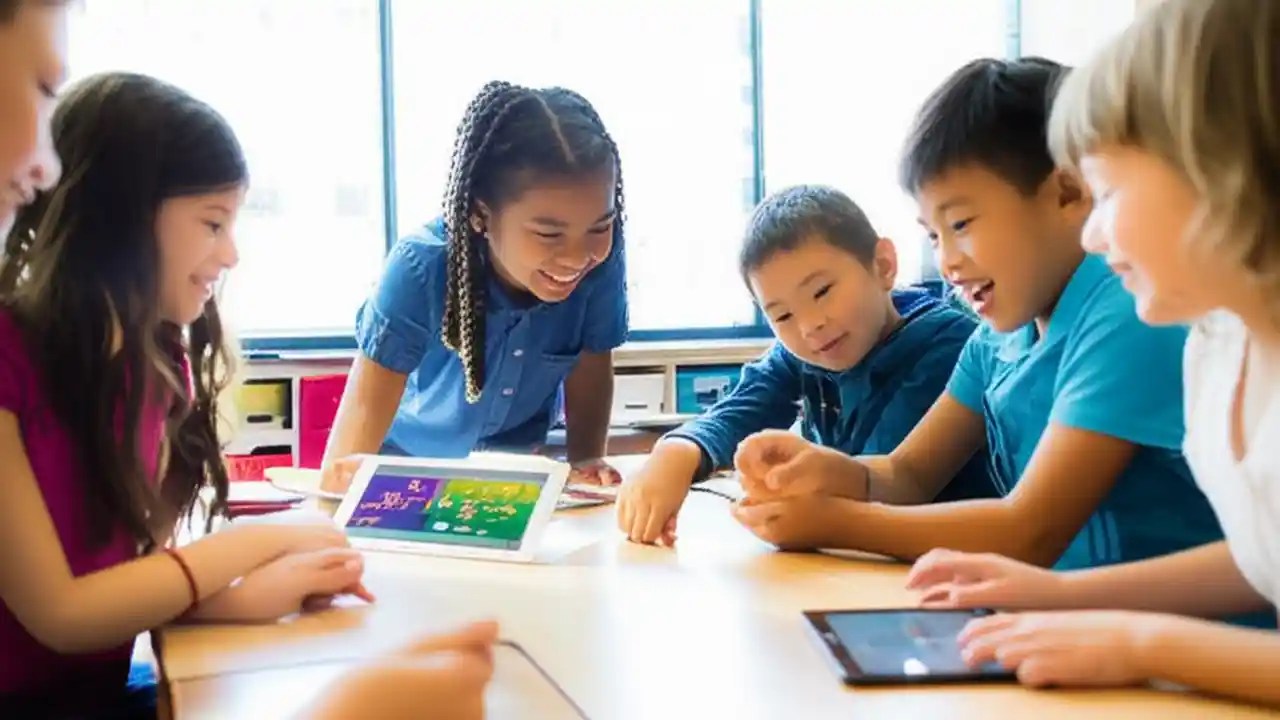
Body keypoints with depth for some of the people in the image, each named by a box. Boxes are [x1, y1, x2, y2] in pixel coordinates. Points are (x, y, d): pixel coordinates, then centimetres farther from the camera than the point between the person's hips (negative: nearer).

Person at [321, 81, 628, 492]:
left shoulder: (602, 264, -25)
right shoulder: (421, 269, -31)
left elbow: (589, 375, -9)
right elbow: (365, 412, -31)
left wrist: (586, 460, -20)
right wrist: (341, 489, -48)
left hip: (519, 459, 1)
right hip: (410, 457, -1)